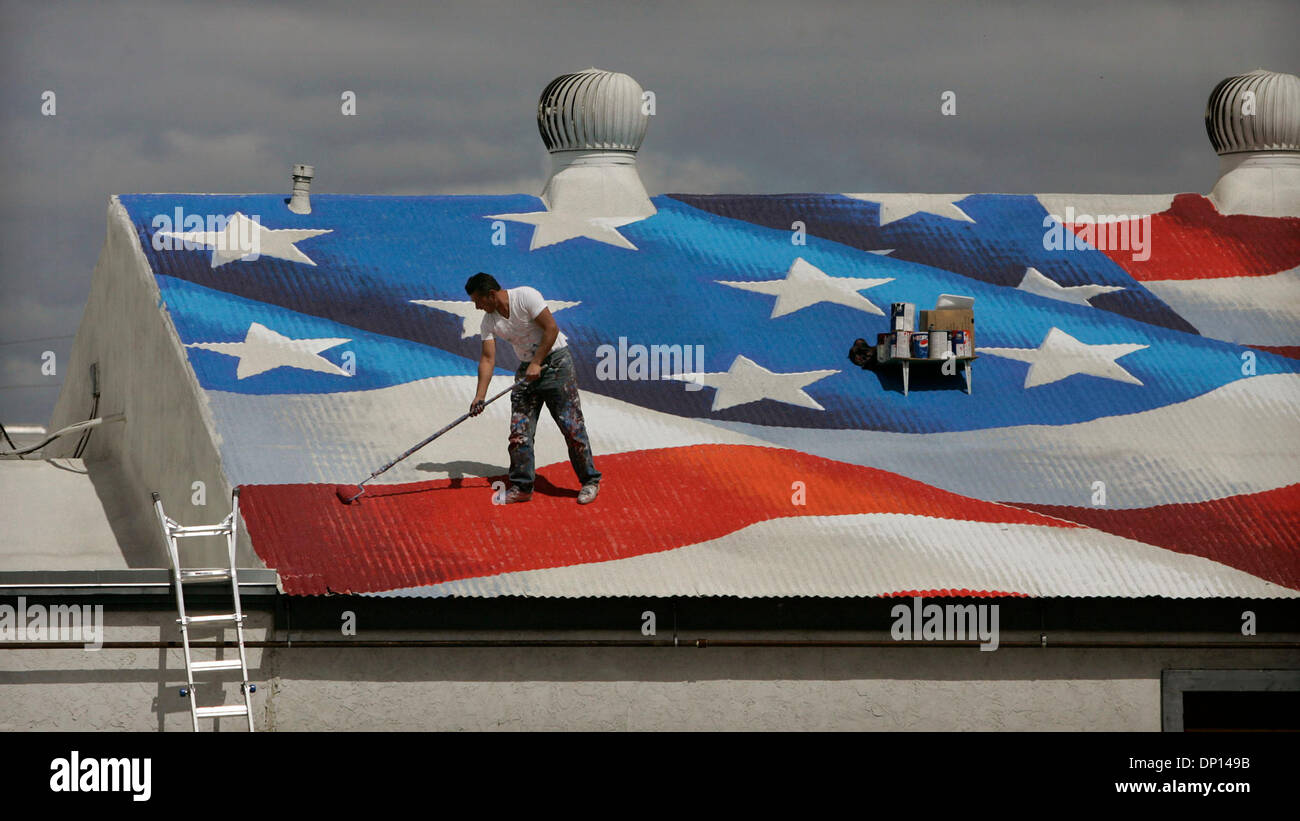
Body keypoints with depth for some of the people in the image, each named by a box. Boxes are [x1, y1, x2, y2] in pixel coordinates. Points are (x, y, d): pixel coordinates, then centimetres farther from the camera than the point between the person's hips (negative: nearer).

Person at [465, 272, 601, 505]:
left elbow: (551, 329, -18)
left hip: (555, 359, -6)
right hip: (527, 367, 6)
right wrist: (480, 396, -14)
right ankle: (522, 487, 7)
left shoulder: (526, 296, -18)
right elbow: (488, 359, -3)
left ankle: (590, 481, 3)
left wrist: (537, 363, -19)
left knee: (571, 425, -7)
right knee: (519, 430, -1)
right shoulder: (489, 322, 0)